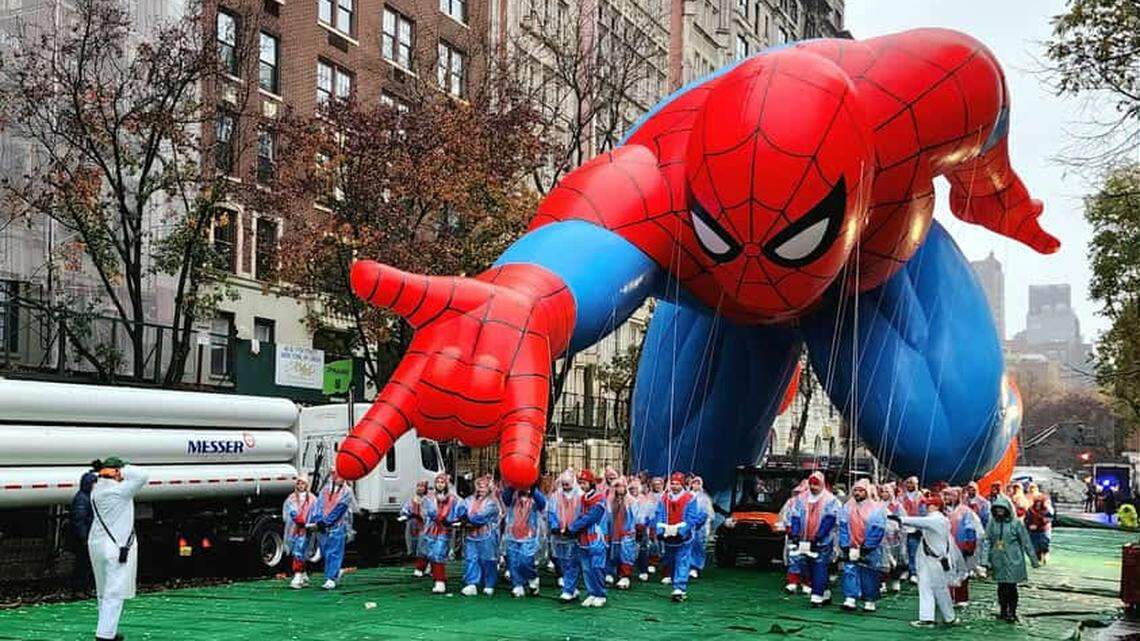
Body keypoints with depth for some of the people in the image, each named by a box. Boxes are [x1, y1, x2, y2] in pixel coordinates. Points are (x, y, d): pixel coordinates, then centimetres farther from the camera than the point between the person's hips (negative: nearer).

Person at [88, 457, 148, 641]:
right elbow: (142, 476, -17)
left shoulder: (96, 492, 5)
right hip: (118, 547, -8)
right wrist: (124, 470, -7)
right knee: (114, 593, -5)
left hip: (96, 543, 8)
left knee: (103, 591, 17)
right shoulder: (120, 491, -16)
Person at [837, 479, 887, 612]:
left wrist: (866, 547, -14)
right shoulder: (847, 507, 6)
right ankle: (850, 600, -11)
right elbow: (843, 527, 3)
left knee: (869, 575, 2)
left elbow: (878, 530, -9)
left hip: (870, 550, -2)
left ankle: (870, 602, 12)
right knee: (850, 571, -8)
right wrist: (845, 546, -8)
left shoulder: (877, 508, -4)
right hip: (851, 549, 2)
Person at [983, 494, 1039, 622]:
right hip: (998, 561, 3)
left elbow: (1026, 542, -2)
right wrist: (986, 560, -4)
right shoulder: (992, 523, 1)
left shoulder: (1016, 523, -7)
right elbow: (987, 541, 3)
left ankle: (1012, 612, 13)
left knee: (1011, 587, -2)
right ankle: (1003, 611, 23)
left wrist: (1034, 560, 1)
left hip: (1013, 560, -3)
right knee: (1001, 587, 10)